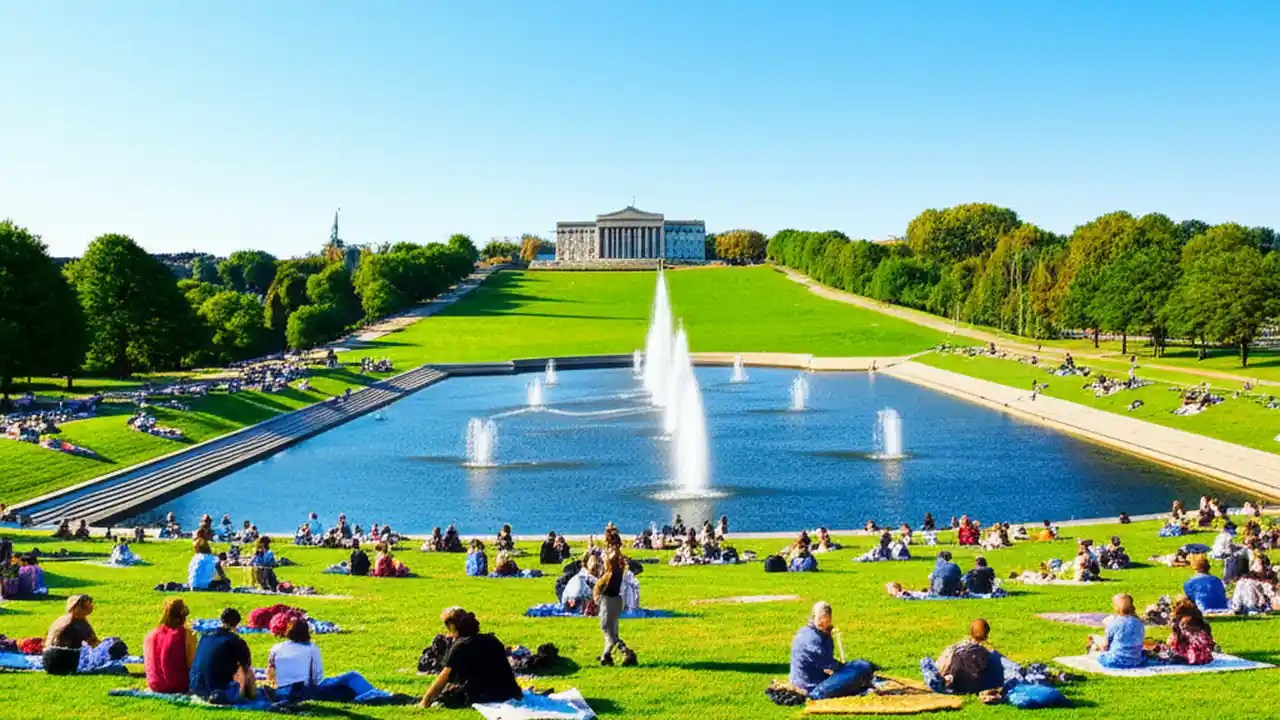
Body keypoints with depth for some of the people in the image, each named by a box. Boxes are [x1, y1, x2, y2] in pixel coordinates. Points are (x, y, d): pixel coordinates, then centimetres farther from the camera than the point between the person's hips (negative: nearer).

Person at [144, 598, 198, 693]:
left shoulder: (150, 635, 0)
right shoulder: (186, 633, -13)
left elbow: (149, 665, 7)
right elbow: (191, 664, -15)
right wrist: (194, 643, -1)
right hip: (179, 687, -5)